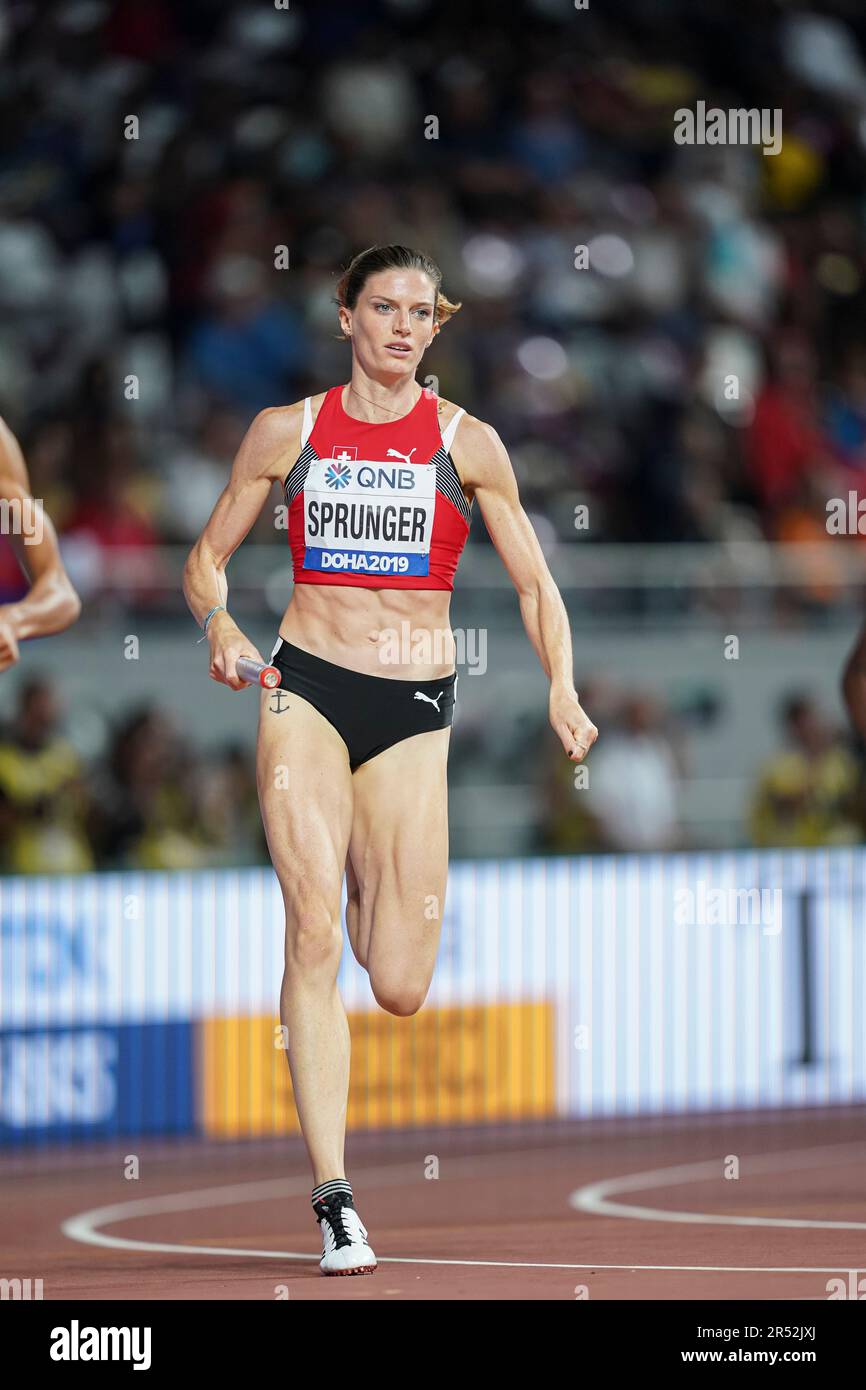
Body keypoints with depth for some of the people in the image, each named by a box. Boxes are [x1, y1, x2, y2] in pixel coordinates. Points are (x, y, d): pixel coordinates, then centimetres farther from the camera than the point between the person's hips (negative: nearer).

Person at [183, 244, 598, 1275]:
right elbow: (206, 558, 12)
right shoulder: (287, 432, 6)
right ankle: (333, 1196, -17)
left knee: (399, 988, -3)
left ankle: (365, 887, 37)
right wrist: (219, 625, -10)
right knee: (313, 931, -18)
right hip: (305, 691, -1)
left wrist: (563, 689, -10)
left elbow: (534, 583, 8)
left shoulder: (465, 443, 5)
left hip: (413, 708, 1)